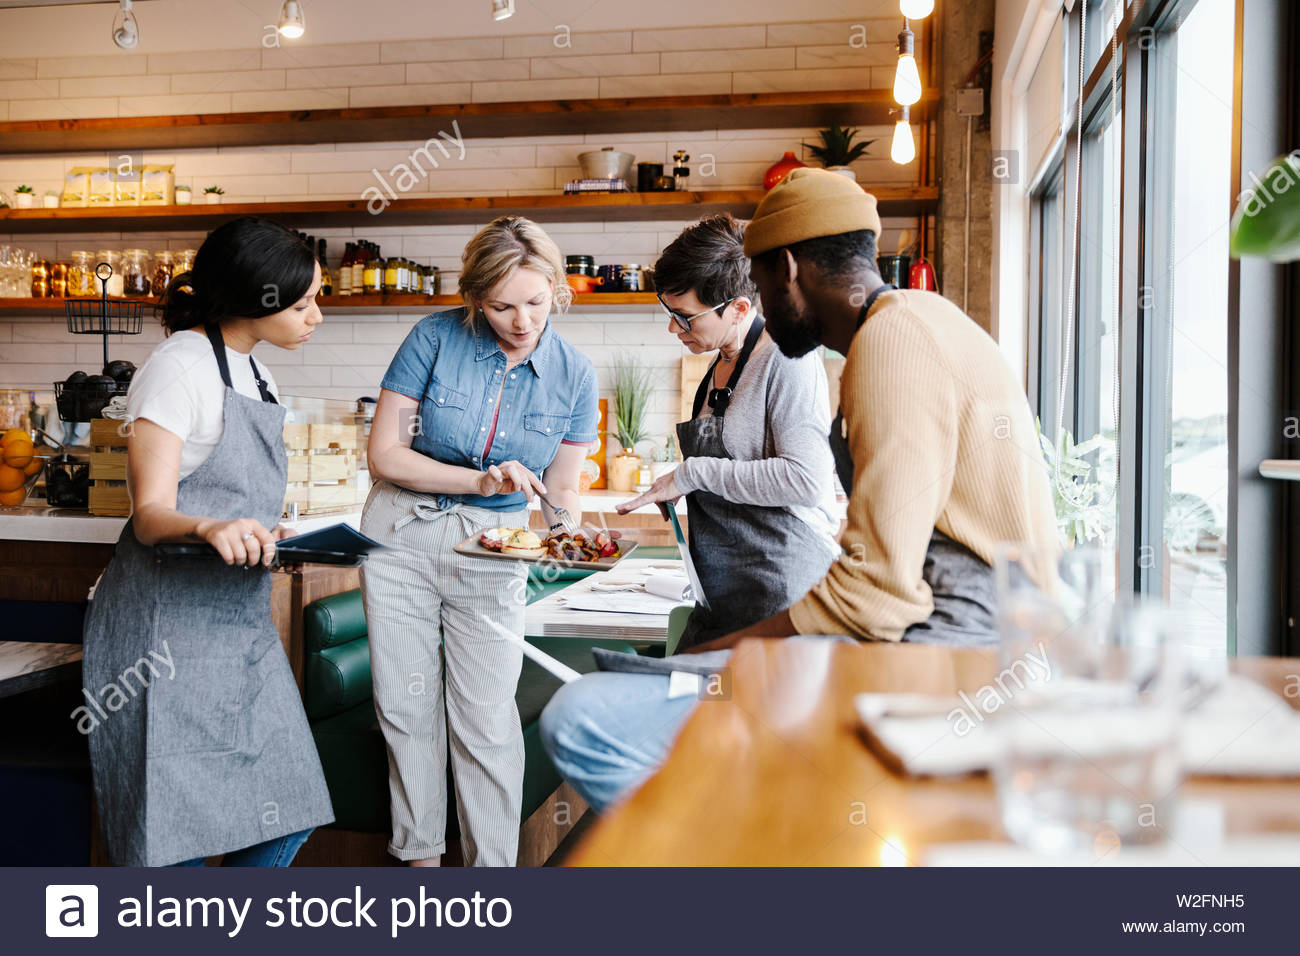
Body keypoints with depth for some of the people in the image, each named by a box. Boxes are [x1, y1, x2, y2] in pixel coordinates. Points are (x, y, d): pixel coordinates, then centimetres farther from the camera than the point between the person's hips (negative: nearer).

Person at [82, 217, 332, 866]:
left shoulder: (249, 370, 15)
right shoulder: (180, 367, -11)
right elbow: (150, 513, -17)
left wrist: (269, 536, 5)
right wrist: (207, 528, -37)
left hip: (236, 616, 8)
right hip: (167, 625, -8)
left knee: (283, 815, 6)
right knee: (173, 834, -5)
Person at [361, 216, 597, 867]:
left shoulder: (573, 375, -5)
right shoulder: (436, 338, -12)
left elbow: (560, 489, 2)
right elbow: (384, 454, -11)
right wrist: (479, 480, -22)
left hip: (493, 550, 0)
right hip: (403, 536, 0)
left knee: (485, 718, -1)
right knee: (406, 706, 10)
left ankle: (493, 867, 17)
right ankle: (419, 852, 29)